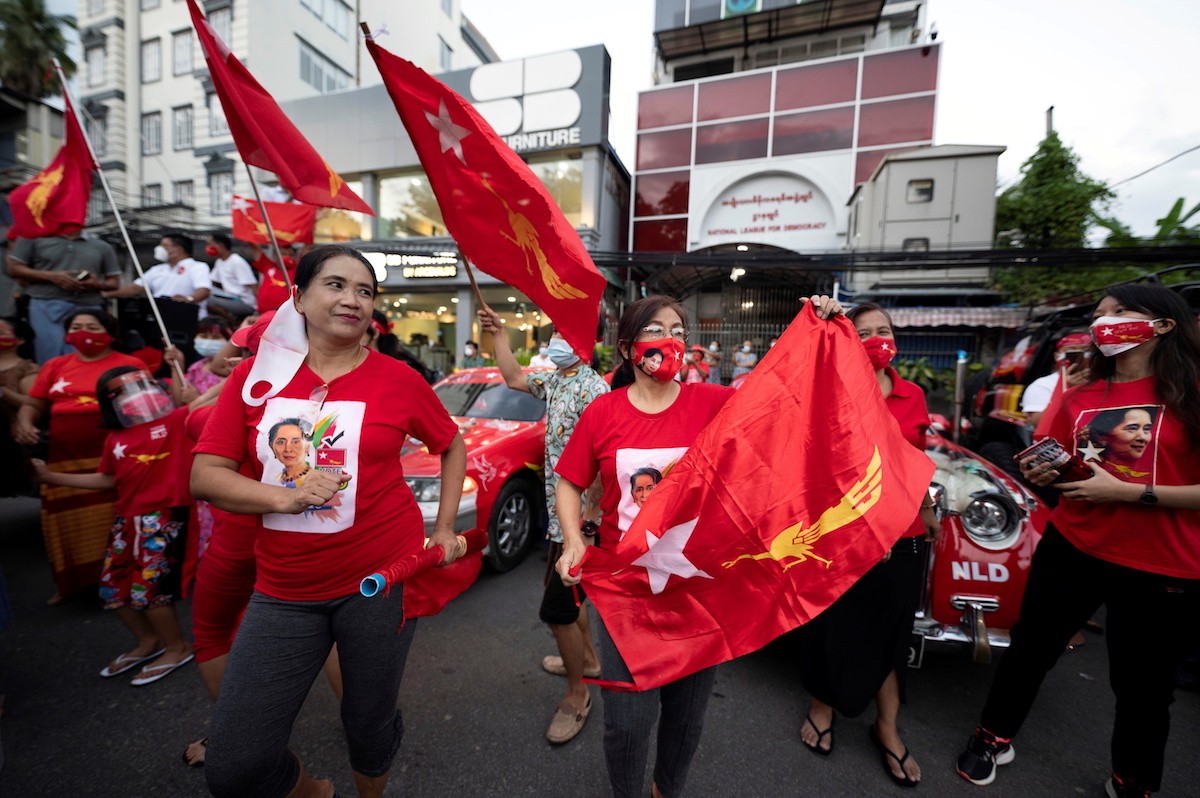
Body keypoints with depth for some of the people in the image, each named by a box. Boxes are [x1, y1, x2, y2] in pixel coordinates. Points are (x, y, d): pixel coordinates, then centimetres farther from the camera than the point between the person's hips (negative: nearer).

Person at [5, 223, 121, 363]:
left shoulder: (102, 247, 17)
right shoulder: (34, 237, 14)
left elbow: (114, 281, 17)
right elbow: (14, 269, 10)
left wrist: (98, 284, -6)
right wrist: (51, 277, -8)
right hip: (47, 307, -1)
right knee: (50, 363, -8)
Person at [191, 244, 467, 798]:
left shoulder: (397, 379, -5)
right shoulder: (257, 375, 1)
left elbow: (453, 446, 7)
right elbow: (204, 477, -1)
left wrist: (444, 529, 2)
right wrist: (285, 497, -19)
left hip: (382, 575, -2)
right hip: (283, 589, 2)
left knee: (369, 724, 16)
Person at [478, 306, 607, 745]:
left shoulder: (593, 388, -21)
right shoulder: (554, 380, 8)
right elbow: (514, 378, 20)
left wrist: (587, 518, -25)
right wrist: (498, 334, 13)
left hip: (576, 516, -10)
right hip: (559, 510, 10)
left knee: (556, 609, 0)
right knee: (568, 593, 24)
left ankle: (577, 693, 24)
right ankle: (587, 658, 47)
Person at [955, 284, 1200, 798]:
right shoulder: (1079, 398, 3)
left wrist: (1126, 491, -21)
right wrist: (1041, 475, -9)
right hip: (1070, 551, 3)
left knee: (1143, 686, 17)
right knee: (1031, 649, 16)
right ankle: (993, 738, 38)